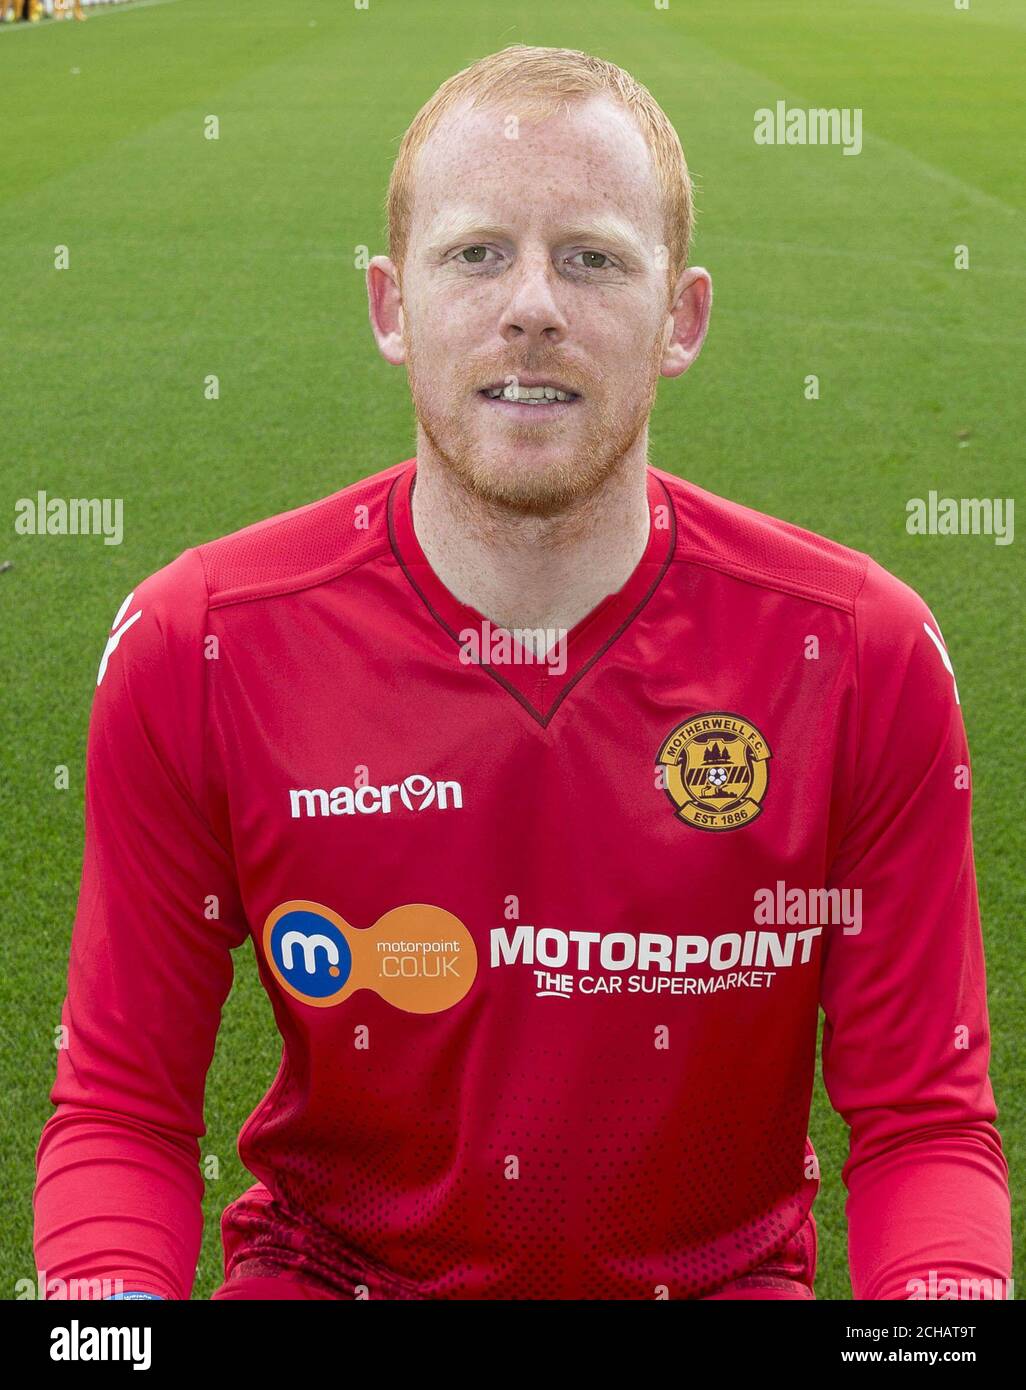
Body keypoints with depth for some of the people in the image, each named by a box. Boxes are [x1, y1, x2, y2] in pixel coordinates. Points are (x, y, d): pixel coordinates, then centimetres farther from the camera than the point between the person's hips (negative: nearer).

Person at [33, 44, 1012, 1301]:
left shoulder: (863, 655, -8)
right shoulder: (195, 649, -9)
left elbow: (924, 1118, -2)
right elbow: (120, 1106, -2)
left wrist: (943, 1288, -23)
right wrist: (110, 1296, -23)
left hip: (718, 1271, 2)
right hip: (328, 1268, -1)